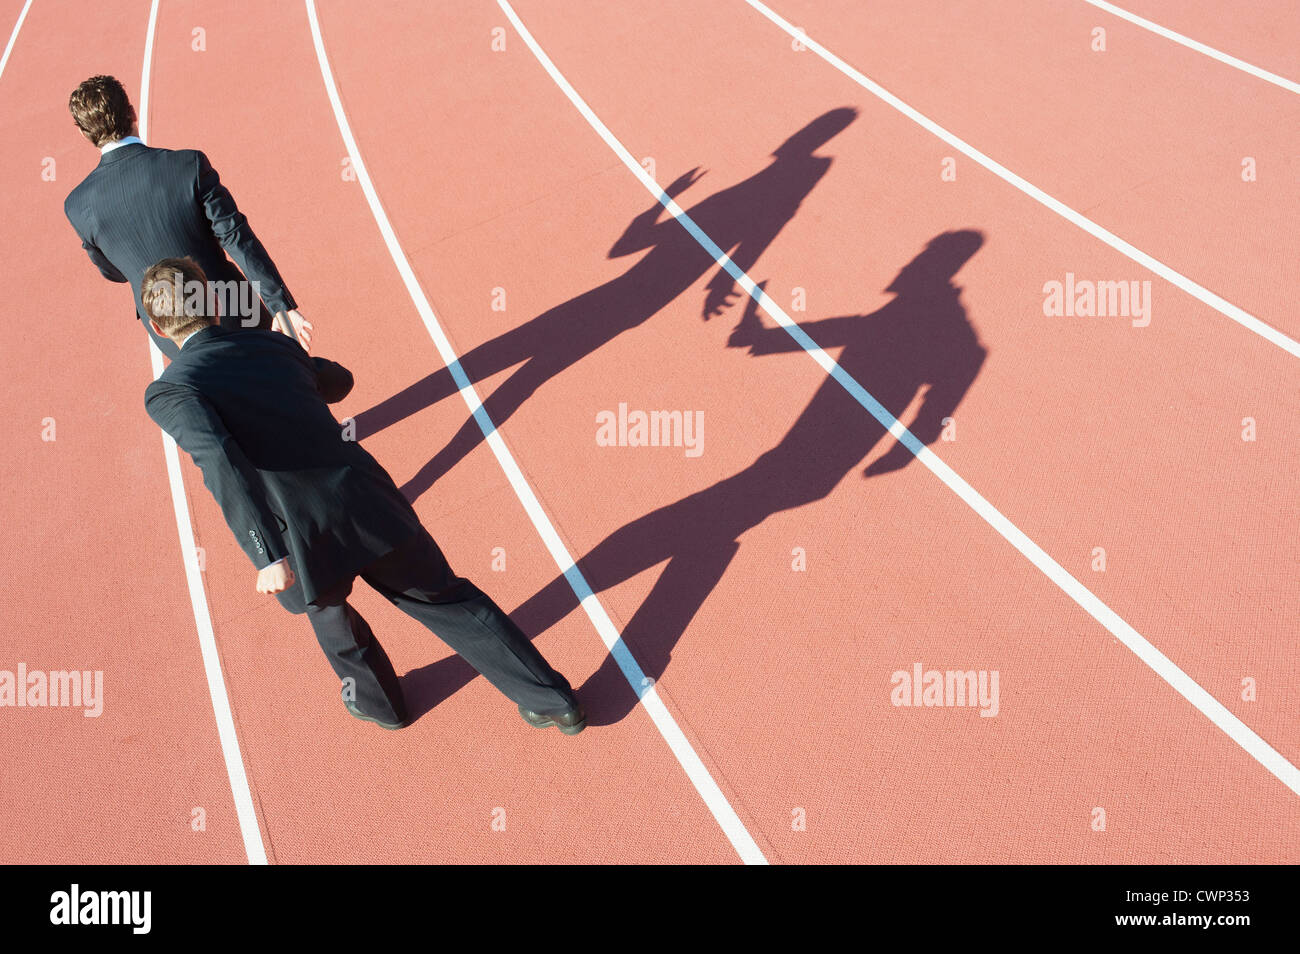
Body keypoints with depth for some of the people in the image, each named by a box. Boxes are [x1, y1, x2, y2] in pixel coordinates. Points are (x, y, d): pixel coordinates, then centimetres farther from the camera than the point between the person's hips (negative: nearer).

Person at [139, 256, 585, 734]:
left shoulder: (168, 392, 1)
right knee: (445, 597, 20)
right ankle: (553, 700, 26)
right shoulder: (272, 344, 16)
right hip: (365, 505, 3)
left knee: (326, 606, 31)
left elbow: (219, 459, -20)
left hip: (300, 546, -3)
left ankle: (377, 699, 56)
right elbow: (337, 381, 36)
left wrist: (270, 556, -25)